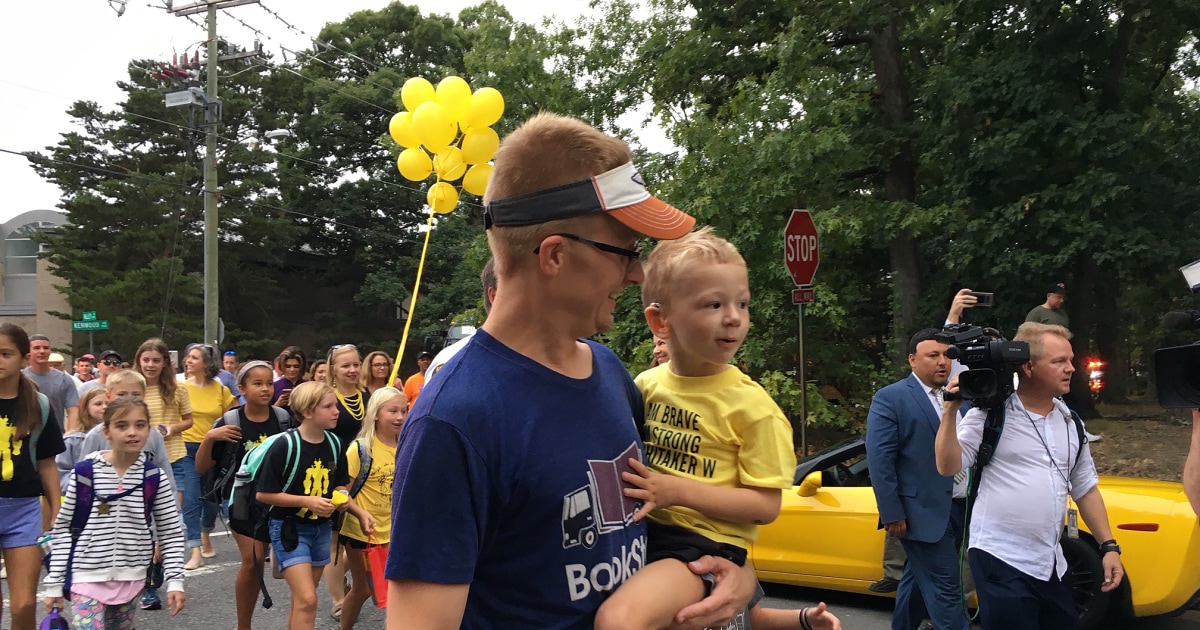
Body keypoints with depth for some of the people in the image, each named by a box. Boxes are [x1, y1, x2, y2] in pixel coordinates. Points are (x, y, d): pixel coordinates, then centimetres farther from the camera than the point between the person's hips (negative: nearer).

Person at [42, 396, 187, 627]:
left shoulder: (154, 477, -4)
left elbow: (171, 533, 2)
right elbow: (62, 528, 0)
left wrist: (175, 580, -5)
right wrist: (54, 582, 0)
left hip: (131, 578, 2)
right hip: (88, 576, -2)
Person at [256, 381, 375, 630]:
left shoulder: (334, 443, 0)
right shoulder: (284, 445, -19)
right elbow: (264, 494, -15)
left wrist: (343, 499, -8)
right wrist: (307, 501, -23)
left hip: (321, 528, 6)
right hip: (289, 527, -6)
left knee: (302, 600, 16)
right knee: (307, 600, -14)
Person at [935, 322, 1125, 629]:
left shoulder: (1070, 422, 10)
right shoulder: (991, 412, -9)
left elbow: (1086, 488, 17)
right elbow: (948, 466, -13)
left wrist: (1109, 546, 11)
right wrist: (951, 410, -23)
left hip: (1051, 565, 6)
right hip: (1001, 559, -6)